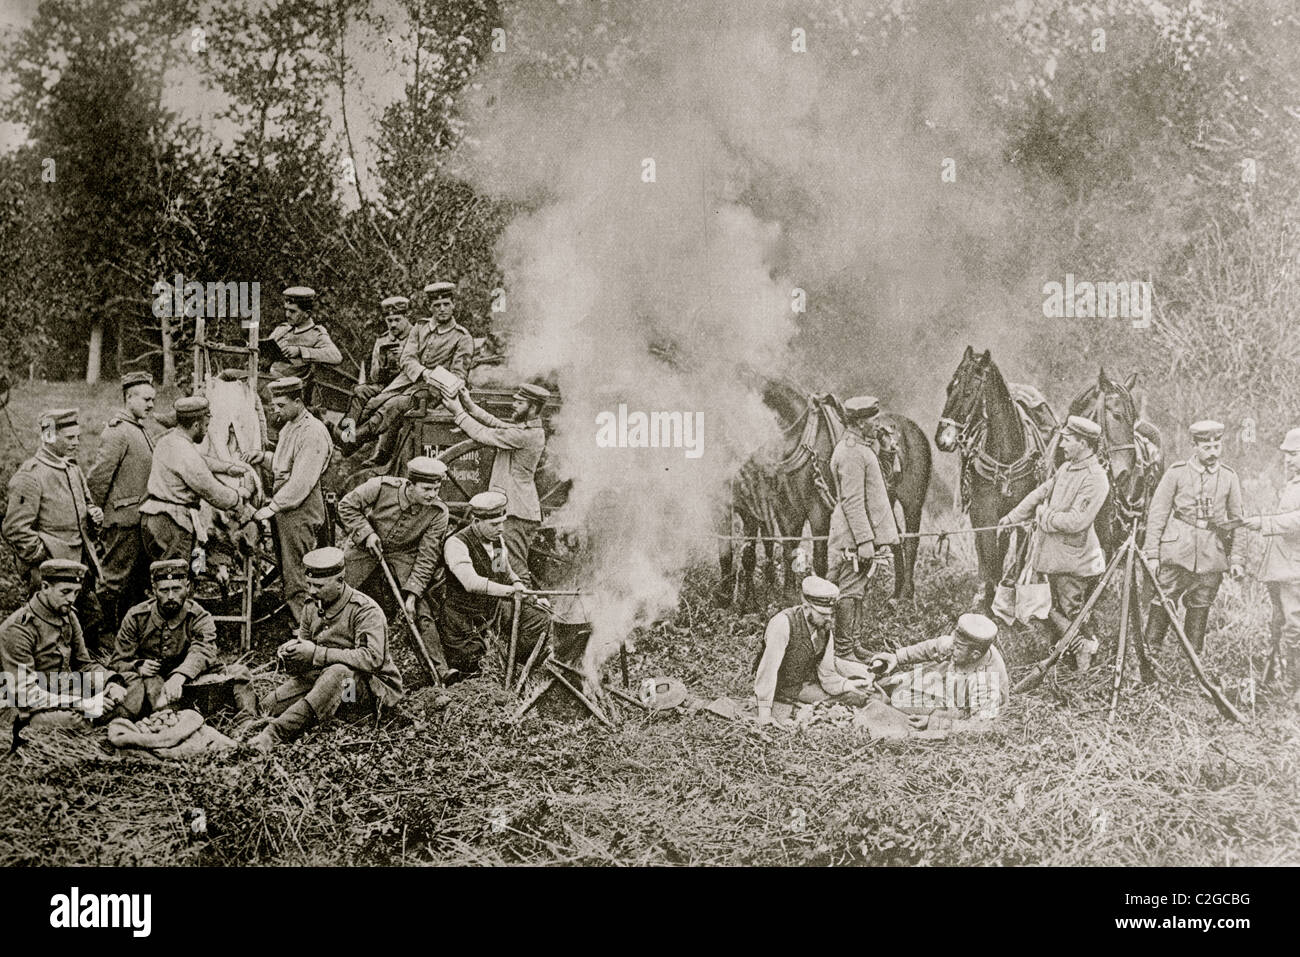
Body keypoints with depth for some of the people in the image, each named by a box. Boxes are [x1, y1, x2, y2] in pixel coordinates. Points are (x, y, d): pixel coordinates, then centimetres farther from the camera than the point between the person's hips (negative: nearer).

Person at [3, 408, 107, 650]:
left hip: (81, 565, 8)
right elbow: (15, 529, -18)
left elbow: (87, 503, 29)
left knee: (94, 621, 11)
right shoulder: (29, 476, -15)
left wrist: (94, 514, 5)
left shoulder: (73, 468, 12)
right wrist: (44, 558, -15)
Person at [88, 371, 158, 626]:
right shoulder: (117, 432, -16)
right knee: (117, 578, -2)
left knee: (140, 579, 15)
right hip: (124, 520, -10)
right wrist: (105, 511, -8)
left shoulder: (142, 429, 15)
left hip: (142, 517, 10)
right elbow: (97, 477, -18)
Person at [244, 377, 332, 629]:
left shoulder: (313, 433, -18)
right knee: (287, 572, 14)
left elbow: (301, 482, -23)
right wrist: (264, 456, 8)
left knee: (297, 577, -5)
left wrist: (272, 507, -21)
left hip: (300, 513, -10)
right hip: (284, 509, 10)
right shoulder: (289, 426, 14)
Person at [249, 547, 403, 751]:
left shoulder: (365, 610, -19)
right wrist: (292, 649, -12)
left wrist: (317, 654, -31)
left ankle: (276, 732, -45)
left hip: (374, 686, -9)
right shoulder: (312, 606, 5)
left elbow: (372, 659, -32)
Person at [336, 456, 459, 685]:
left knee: (421, 612, -14)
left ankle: (440, 668, -18)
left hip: (404, 556, 0)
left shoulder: (438, 513, -21)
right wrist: (366, 533, -21)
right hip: (366, 551, 0)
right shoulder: (382, 487, -24)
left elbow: (426, 557, -18)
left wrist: (412, 593, -25)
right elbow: (346, 505, -9)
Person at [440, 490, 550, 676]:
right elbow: (472, 583, -36)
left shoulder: (497, 539, 2)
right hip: (465, 617, -6)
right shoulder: (456, 543, -23)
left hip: (495, 609, 6)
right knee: (466, 667, -6)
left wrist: (517, 582, 0)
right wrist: (510, 590, -38)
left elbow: (507, 570, 21)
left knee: (539, 617, -4)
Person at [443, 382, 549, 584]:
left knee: (515, 569, -8)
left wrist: (458, 411, -9)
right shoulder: (525, 428, 13)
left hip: (516, 513, -11)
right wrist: (469, 405, 5)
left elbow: (485, 435, -17)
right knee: (518, 568, 16)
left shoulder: (526, 434, -19)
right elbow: (495, 424, 15)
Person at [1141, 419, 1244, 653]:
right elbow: (1157, 514, 0)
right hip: (1177, 552, -2)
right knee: (1162, 604, -6)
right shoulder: (1176, 473, 0)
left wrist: (1236, 559, 6)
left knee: (1200, 610, 6)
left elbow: (1236, 521, 12)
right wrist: (1152, 553, -5)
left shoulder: (1229, 478, 7)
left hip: (1212, 557, 2)